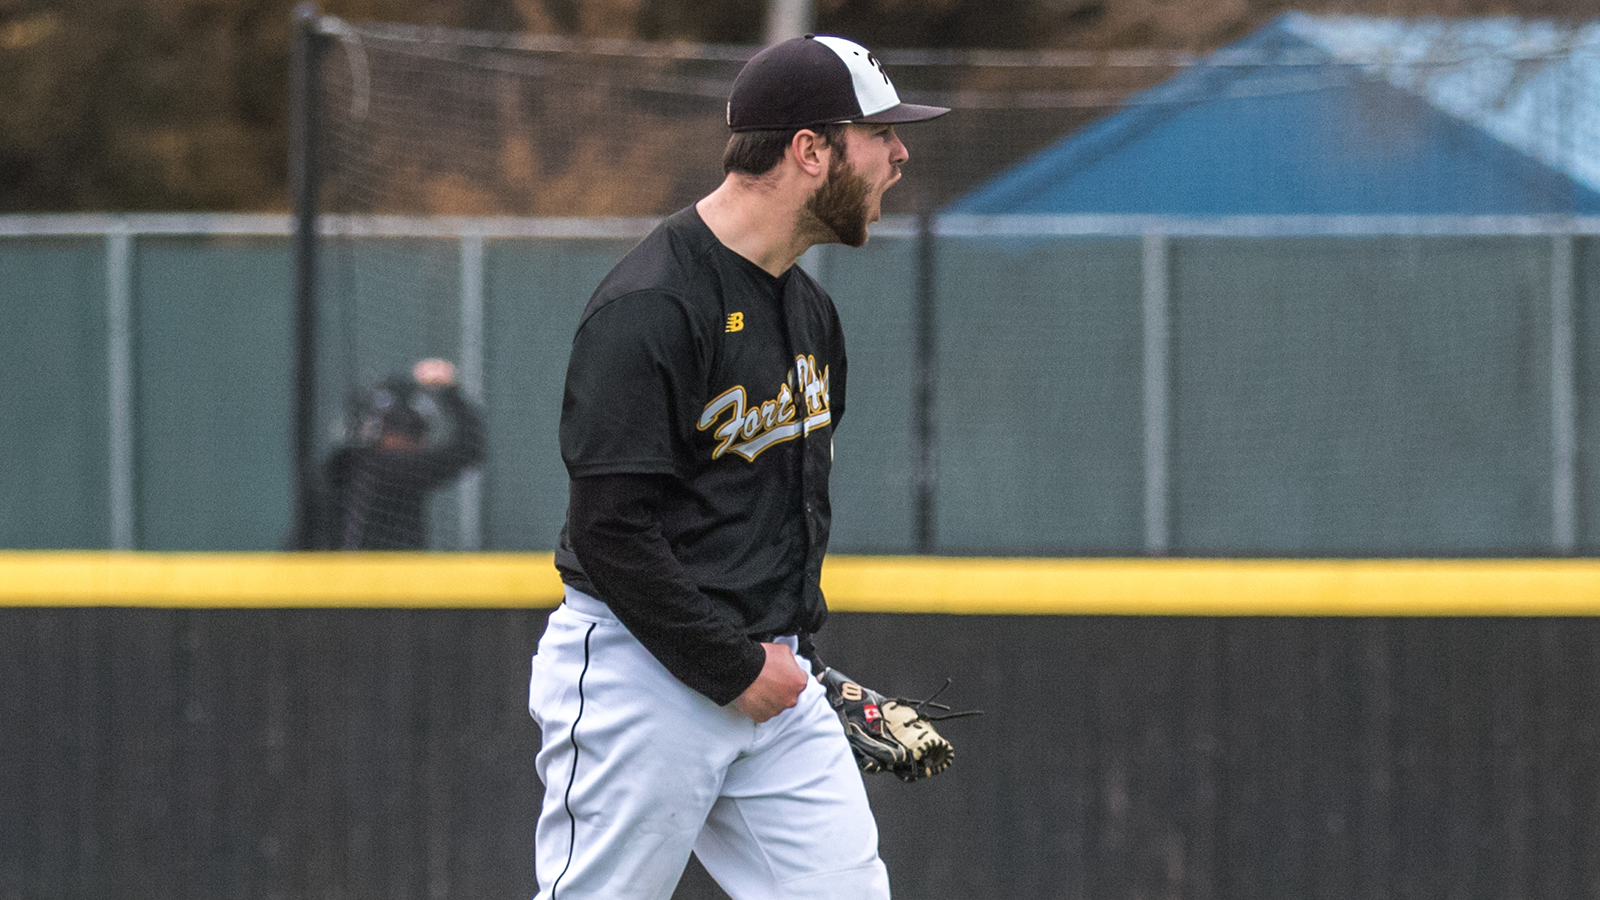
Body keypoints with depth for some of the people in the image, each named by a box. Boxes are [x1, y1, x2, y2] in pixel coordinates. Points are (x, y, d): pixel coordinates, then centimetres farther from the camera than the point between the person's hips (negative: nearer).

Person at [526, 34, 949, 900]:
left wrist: (797, 636, 16)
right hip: (641, 673, -8)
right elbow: (611, 527, -21)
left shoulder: (808, 308, 13)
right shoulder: (647, 307, -17)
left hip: (772, 675, 8)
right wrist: (734, 668, -17)